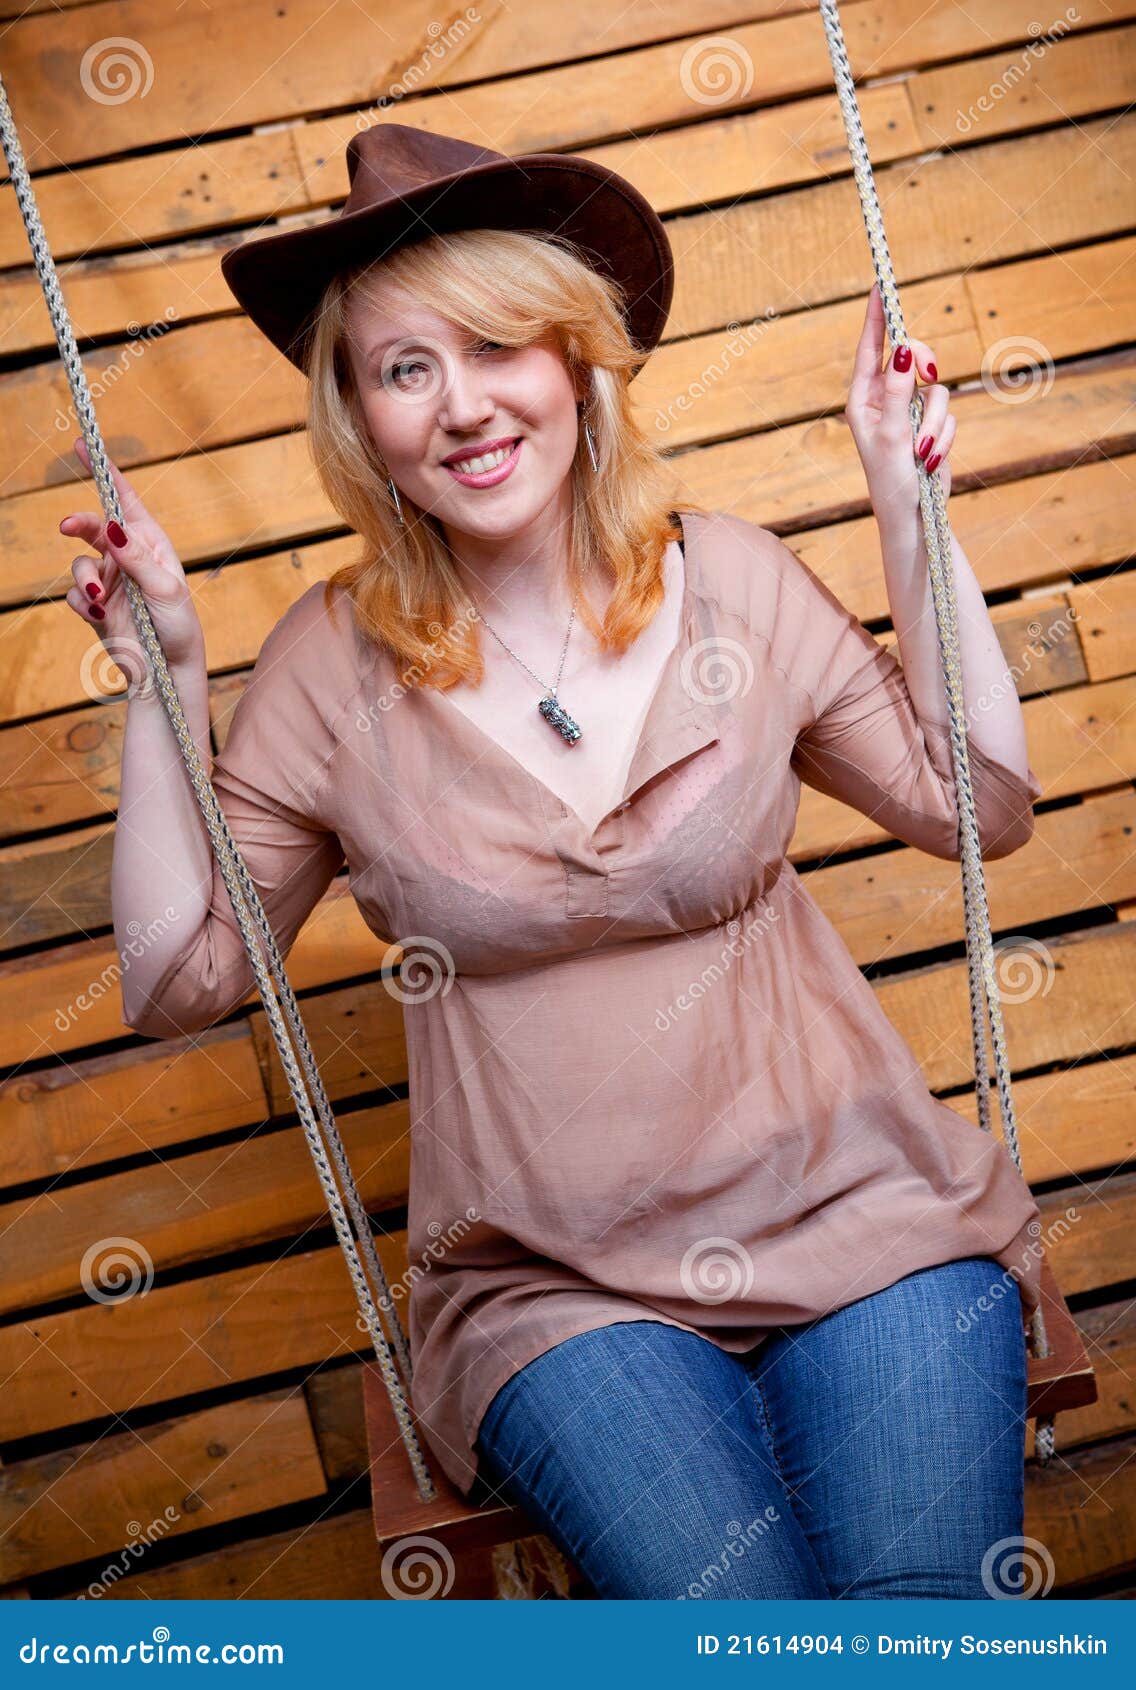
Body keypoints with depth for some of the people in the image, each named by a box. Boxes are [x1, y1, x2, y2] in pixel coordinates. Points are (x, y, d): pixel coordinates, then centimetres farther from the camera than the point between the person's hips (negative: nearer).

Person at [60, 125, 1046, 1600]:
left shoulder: (730, 578, 1)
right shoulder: (335, 666, -2)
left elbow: (981, 807, 7)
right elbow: (176, 980, 1)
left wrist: (911, 520, 0)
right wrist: (165, 681, -6)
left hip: (850, 1209, 1)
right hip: (559, 1290, 0)